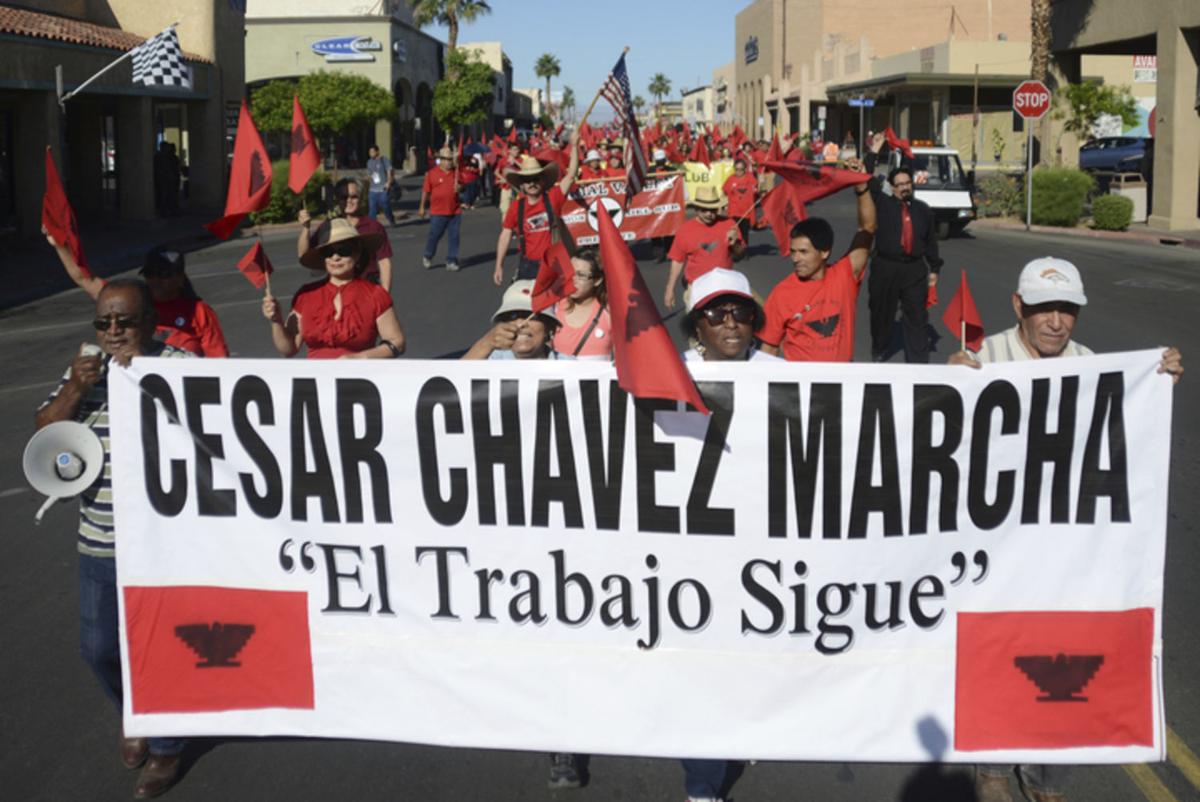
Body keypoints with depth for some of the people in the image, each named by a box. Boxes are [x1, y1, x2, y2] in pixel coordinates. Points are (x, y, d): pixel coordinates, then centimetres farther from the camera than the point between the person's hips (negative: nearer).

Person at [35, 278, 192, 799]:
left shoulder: (180, 365, -9)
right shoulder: (87, 367, 8)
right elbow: (43, 433, 4)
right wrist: (74, 390, -13)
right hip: (99, 545, 5)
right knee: (98, 649, 16)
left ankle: (166, 748, 25)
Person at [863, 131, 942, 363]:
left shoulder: (923, 210, 9)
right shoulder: (883, 204, 2)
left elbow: (931, 241, 13)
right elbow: (869, 183, -10)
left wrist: (934, 268, 10)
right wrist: (873, 153, -14)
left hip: (915, 269, 2)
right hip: (885, 268, -1)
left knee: (917, 316, 0)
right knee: (882, 313, 10)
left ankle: (918, 361, 2)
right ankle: (878, 351, 31)